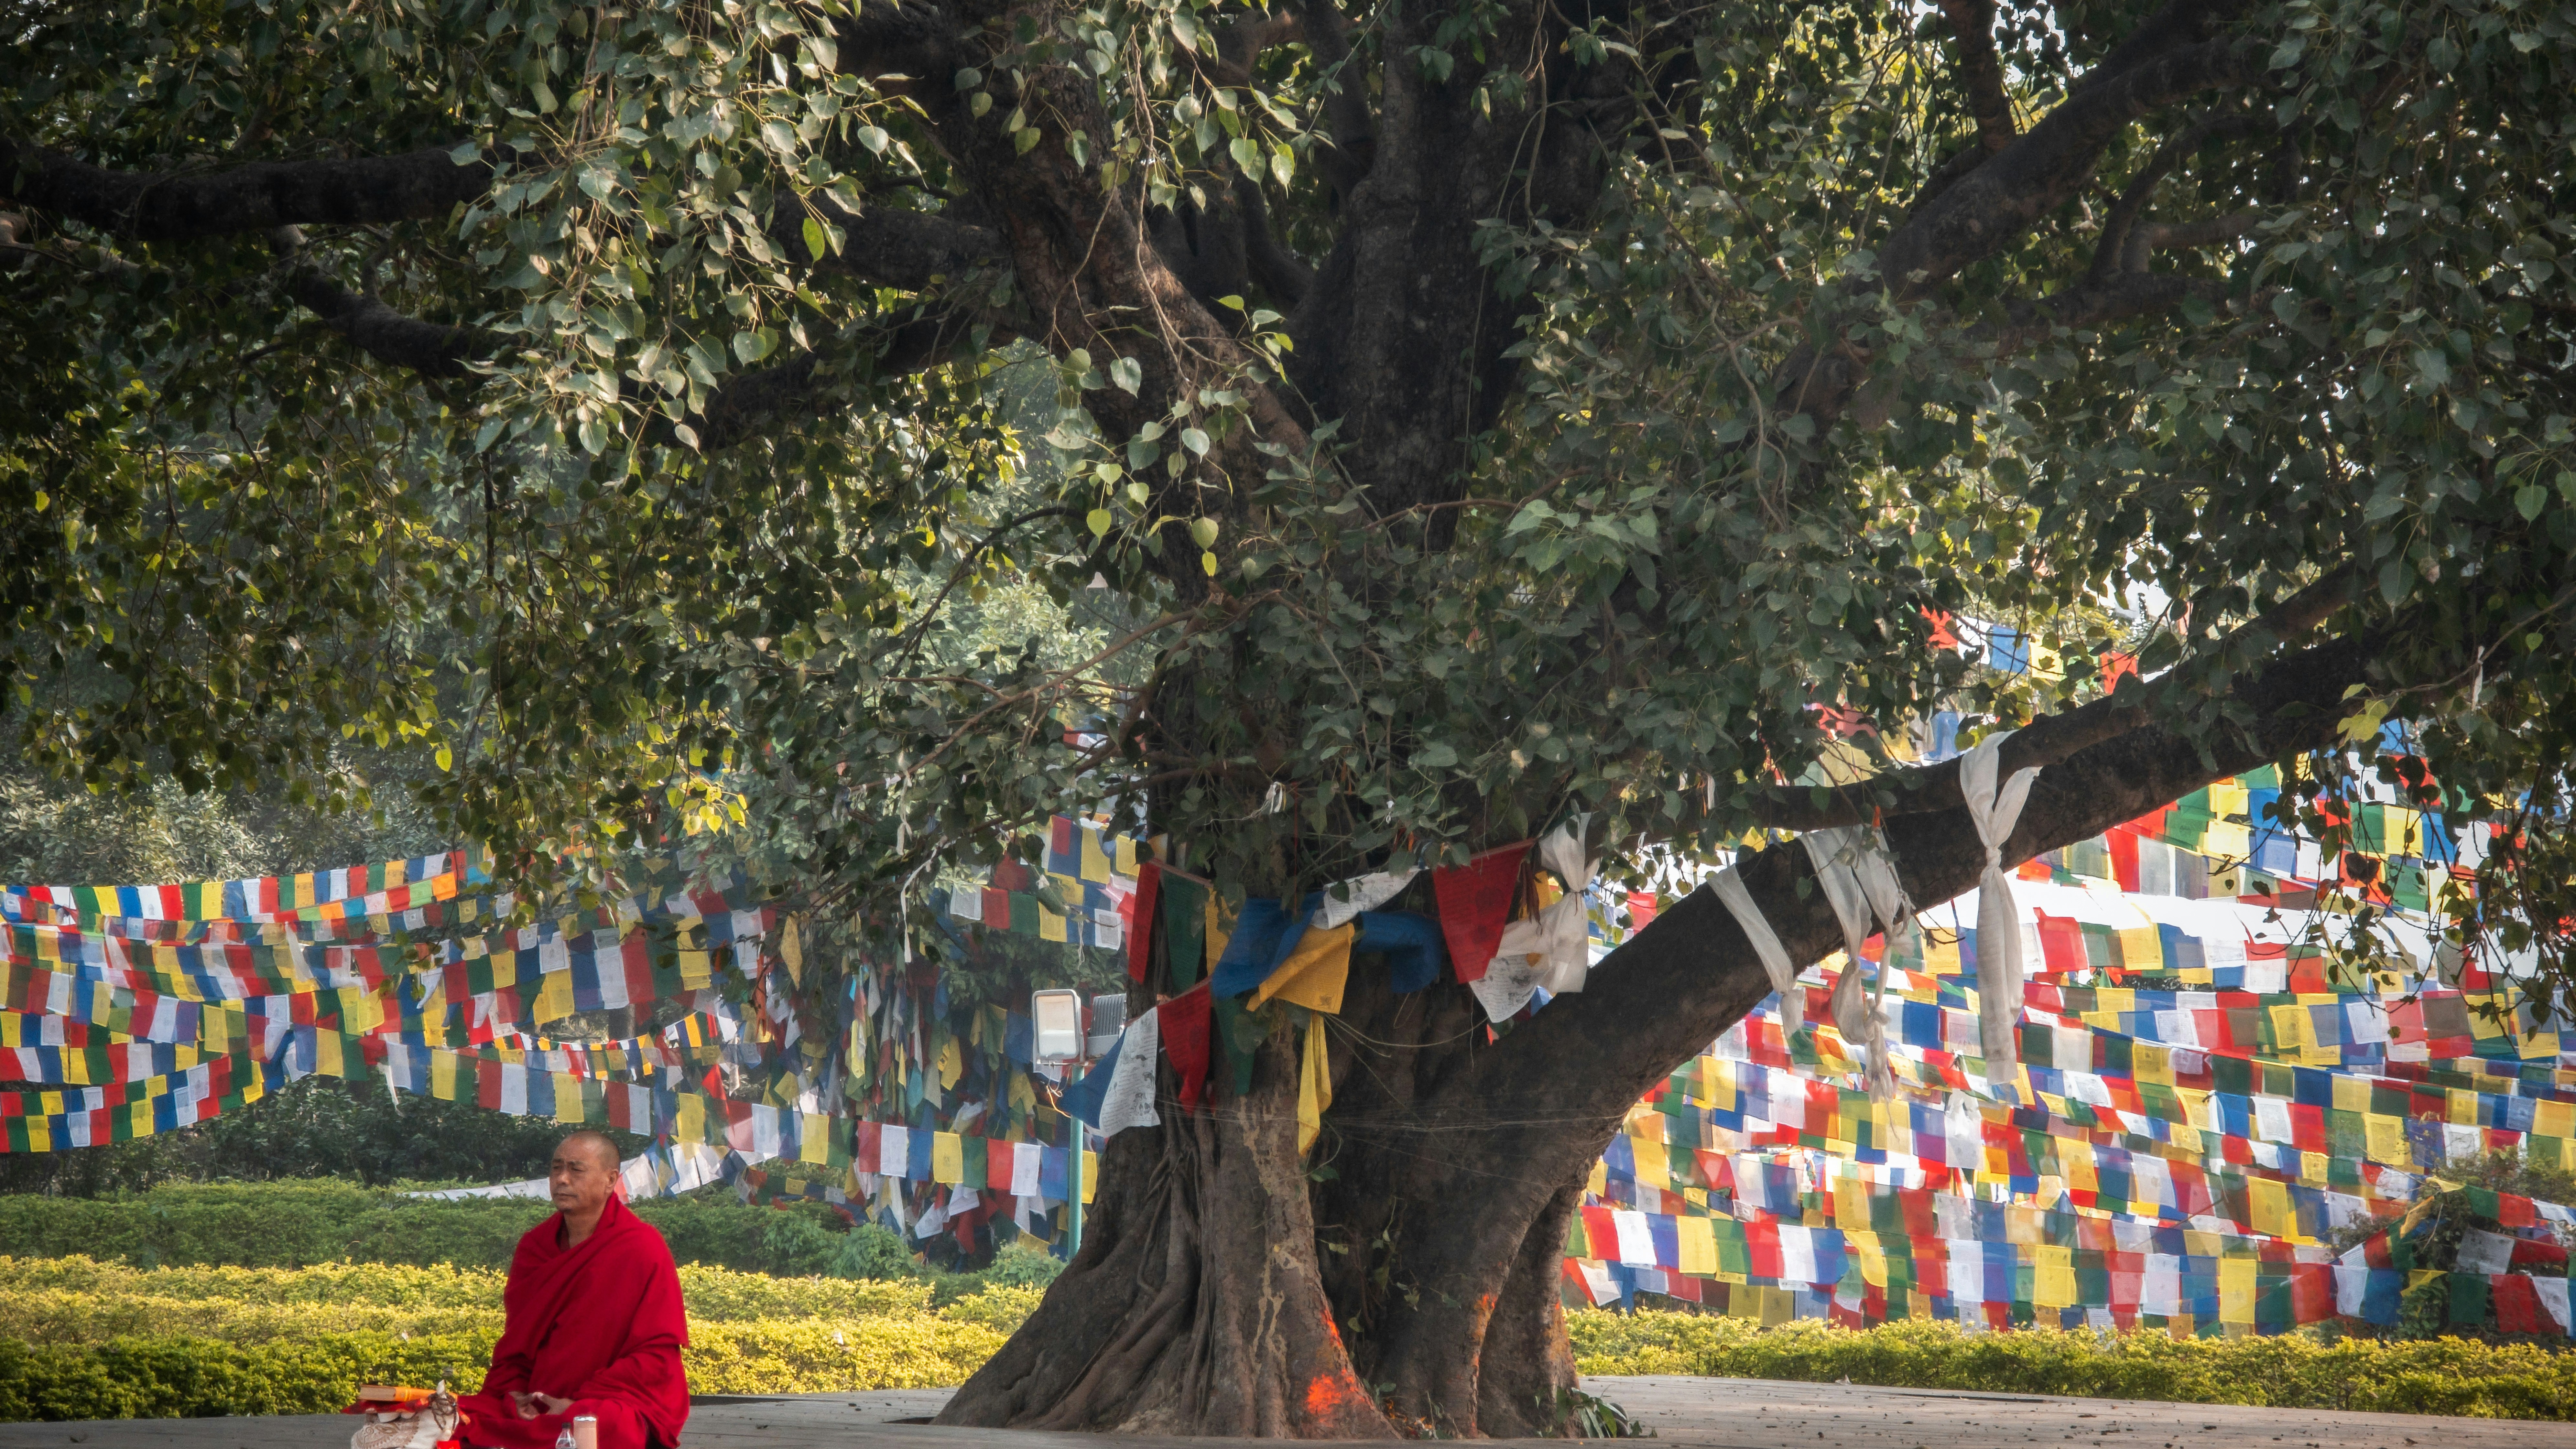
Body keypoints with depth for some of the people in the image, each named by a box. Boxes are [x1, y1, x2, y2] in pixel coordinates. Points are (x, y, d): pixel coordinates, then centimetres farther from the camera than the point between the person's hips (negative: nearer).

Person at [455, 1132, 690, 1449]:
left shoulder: (645, 1250, -5)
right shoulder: (534, 1247, 12)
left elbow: (658, 1353, -8)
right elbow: (514, 1340, 16)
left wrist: (580, 1404, -15)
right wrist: (516, 1395, -6)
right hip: (535, 1406, 6)